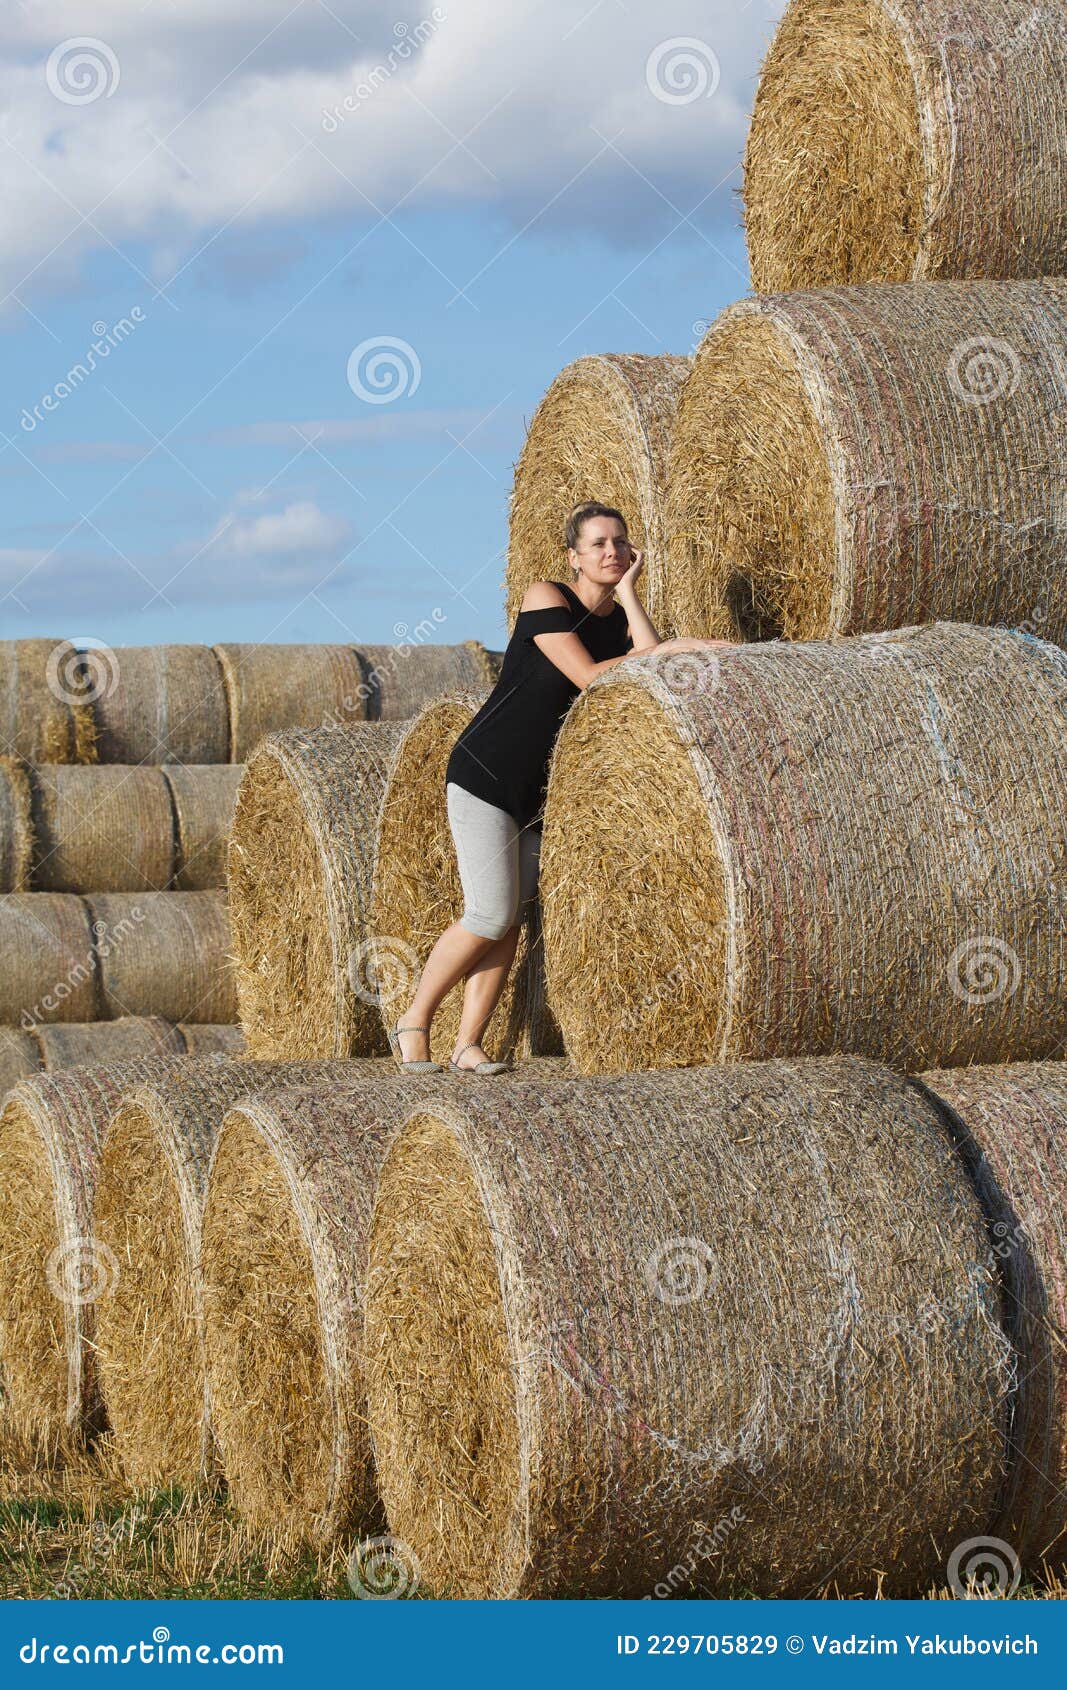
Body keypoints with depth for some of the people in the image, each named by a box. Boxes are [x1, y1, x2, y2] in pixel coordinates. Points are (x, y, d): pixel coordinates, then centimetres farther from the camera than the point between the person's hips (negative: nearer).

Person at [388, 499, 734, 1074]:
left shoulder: (621, 619, 7)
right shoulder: (547, 598, -11)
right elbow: (590, 676, -20)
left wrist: (628, 592, -9)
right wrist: (672, 647, -15)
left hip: (543, 791, 7)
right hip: (484, 774, -6)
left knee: (510, 921, -1)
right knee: (491, 915, -13)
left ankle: (468, 1043, 4)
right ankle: (413, 1022, 3)